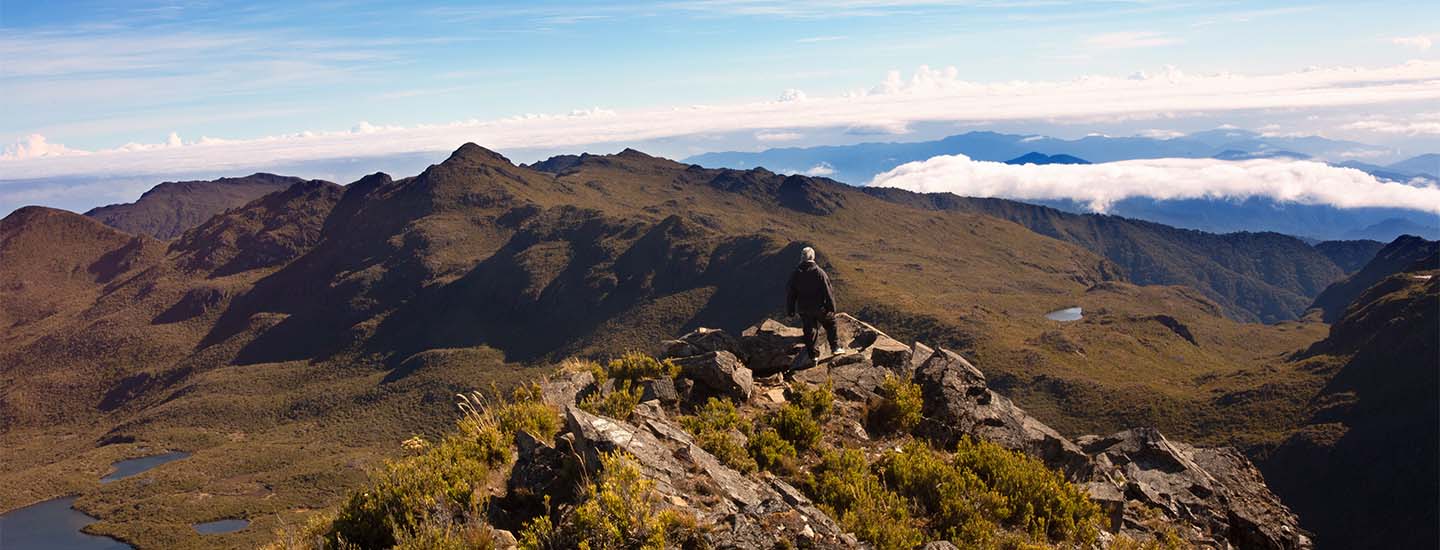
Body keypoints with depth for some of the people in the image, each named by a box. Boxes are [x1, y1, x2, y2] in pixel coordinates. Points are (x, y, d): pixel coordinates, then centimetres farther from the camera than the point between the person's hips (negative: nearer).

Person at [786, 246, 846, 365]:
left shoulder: (795, 274, -8)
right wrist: (832, 307, -4)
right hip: (820, 308, -2)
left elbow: (790, 293, -1)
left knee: (809, 331, 14)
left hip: (804, 309, 2)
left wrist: (790, 310, 10)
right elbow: (828, 291, -14)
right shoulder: (819, 272, -17)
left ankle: (813, 356, 20)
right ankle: (835, 347, 25)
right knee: (830, 324, 22)